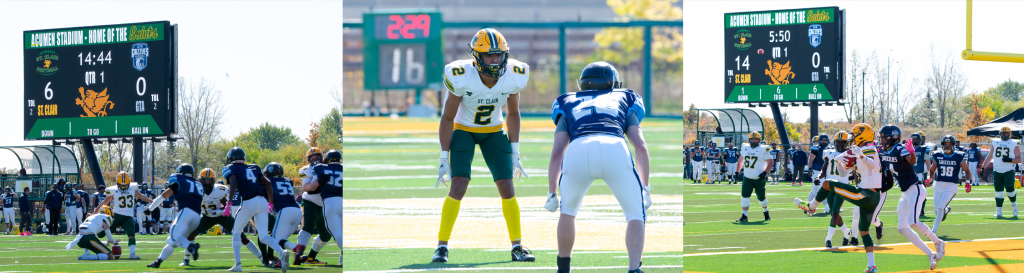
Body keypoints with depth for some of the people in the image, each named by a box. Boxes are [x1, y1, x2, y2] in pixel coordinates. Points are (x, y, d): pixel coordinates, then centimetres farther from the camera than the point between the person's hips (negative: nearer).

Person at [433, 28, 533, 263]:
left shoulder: (513, 77, -19)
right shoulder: (461, 78, -28)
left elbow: (513, 114, -1)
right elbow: (447, 118, -16)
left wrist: (515, 154, -1)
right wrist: (444, 159, -15)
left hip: (494, 132, 3)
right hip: (463, 130, -3)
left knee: (506, 188, -7)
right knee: (458, 188, -17)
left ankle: (517, 247, 6)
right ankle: (442, 246, -5)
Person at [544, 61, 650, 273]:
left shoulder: (569, 106, 37)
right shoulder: (623, 102, 36)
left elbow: (557, 152, 24)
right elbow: (640, 146, 22)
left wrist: (551, 194, 28)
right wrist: (645, 189, 26)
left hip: (577, 152, 1)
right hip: (615, 151, -1)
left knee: (568, 209, 30)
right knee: (635, 214, 15)